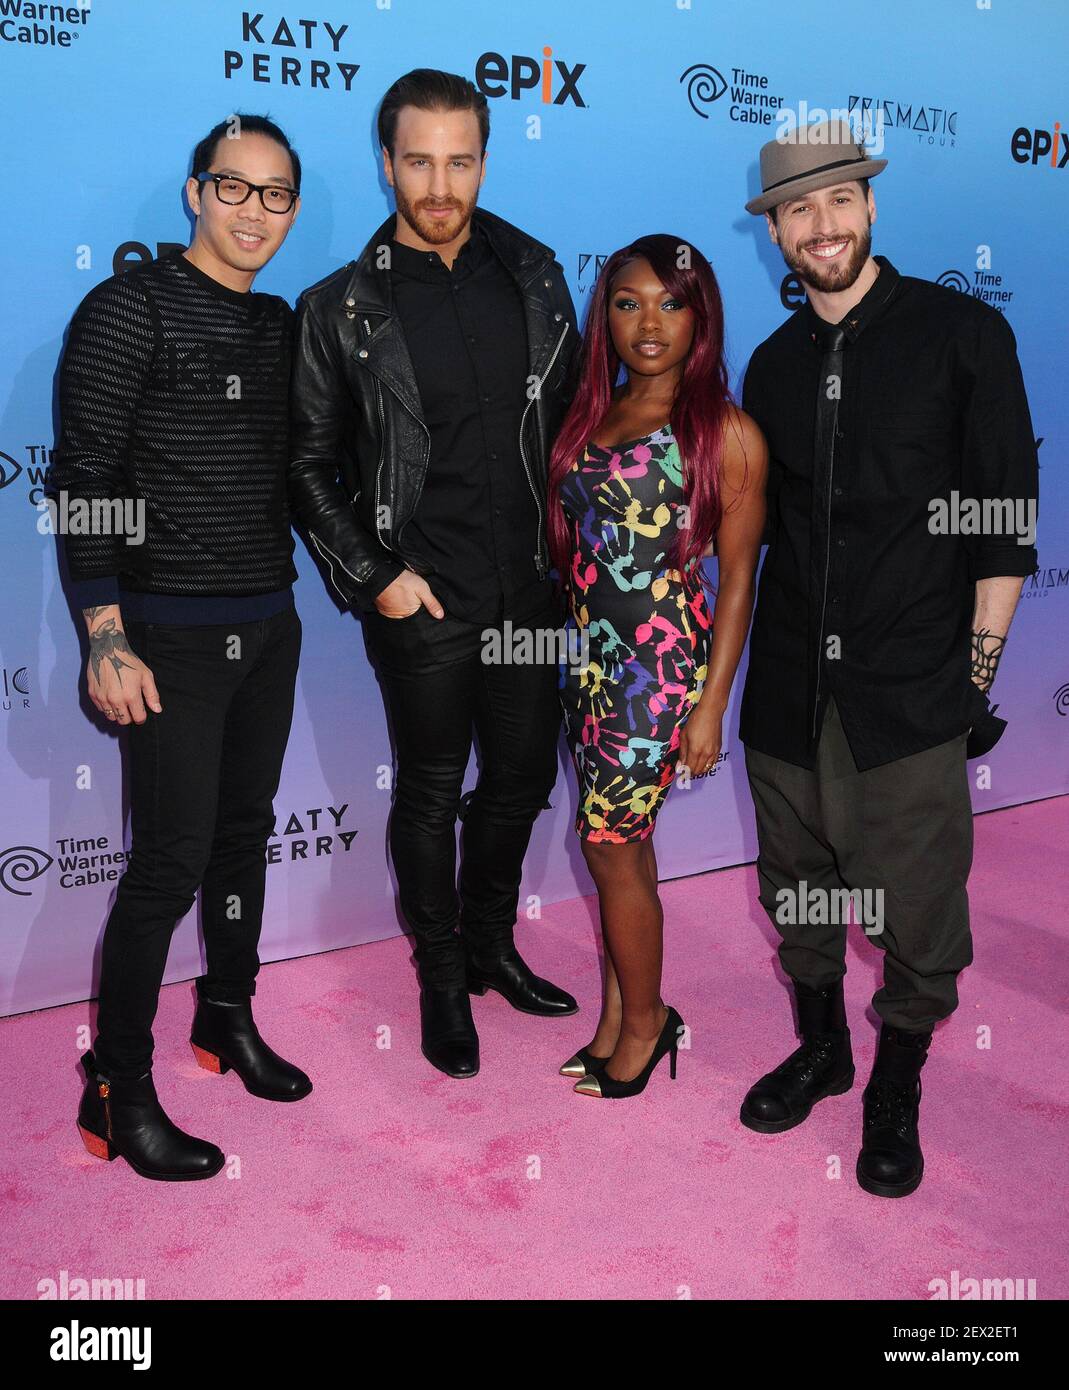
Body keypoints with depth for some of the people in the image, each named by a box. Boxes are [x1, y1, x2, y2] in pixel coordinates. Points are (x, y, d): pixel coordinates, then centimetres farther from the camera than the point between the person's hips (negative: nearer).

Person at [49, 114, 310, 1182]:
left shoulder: (281, 325, 12)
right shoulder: (129, 309, -8)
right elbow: (83, 481, -12)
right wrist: (107, 640, -17)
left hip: (269, 625, 7)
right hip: (173, 633, -6)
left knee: (244, 833, 15)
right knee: (172, 859, -5)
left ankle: (228, 1017, 34)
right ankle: (117, 1092, 10)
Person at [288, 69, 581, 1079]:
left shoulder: (533, 275, 4)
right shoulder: (343, 308, -5)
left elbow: (569, 418, 11)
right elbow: (311, 467, -1)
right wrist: (374, 577, -8)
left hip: (533, 589, 4)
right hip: (424, 603, -3)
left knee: (523, 776, 16)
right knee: (431, 794, 10)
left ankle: (492, 943, 40)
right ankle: (443, 981, 30)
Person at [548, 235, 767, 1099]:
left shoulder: (725, 430, -7)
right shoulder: (592, 417, 11)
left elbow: (738, 577, -8)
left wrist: (711, 705, -11)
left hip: (661, 661, -6)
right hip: (590, 653, 6)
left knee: (611, 846, -1)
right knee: (623, 842, 12)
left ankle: (645, 1021, 21)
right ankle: (616, 1024, 25)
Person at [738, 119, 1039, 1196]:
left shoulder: (961, 333, -1)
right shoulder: (774, 364, 12)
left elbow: (1006, 515, -3)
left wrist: (978, 665, -7)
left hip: (911, 693, -4)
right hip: (788, 690, 4)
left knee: (917, 913, 4)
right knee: (796, 893, 15)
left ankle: (896, 1087, 27)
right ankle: (820, 1047, 38)